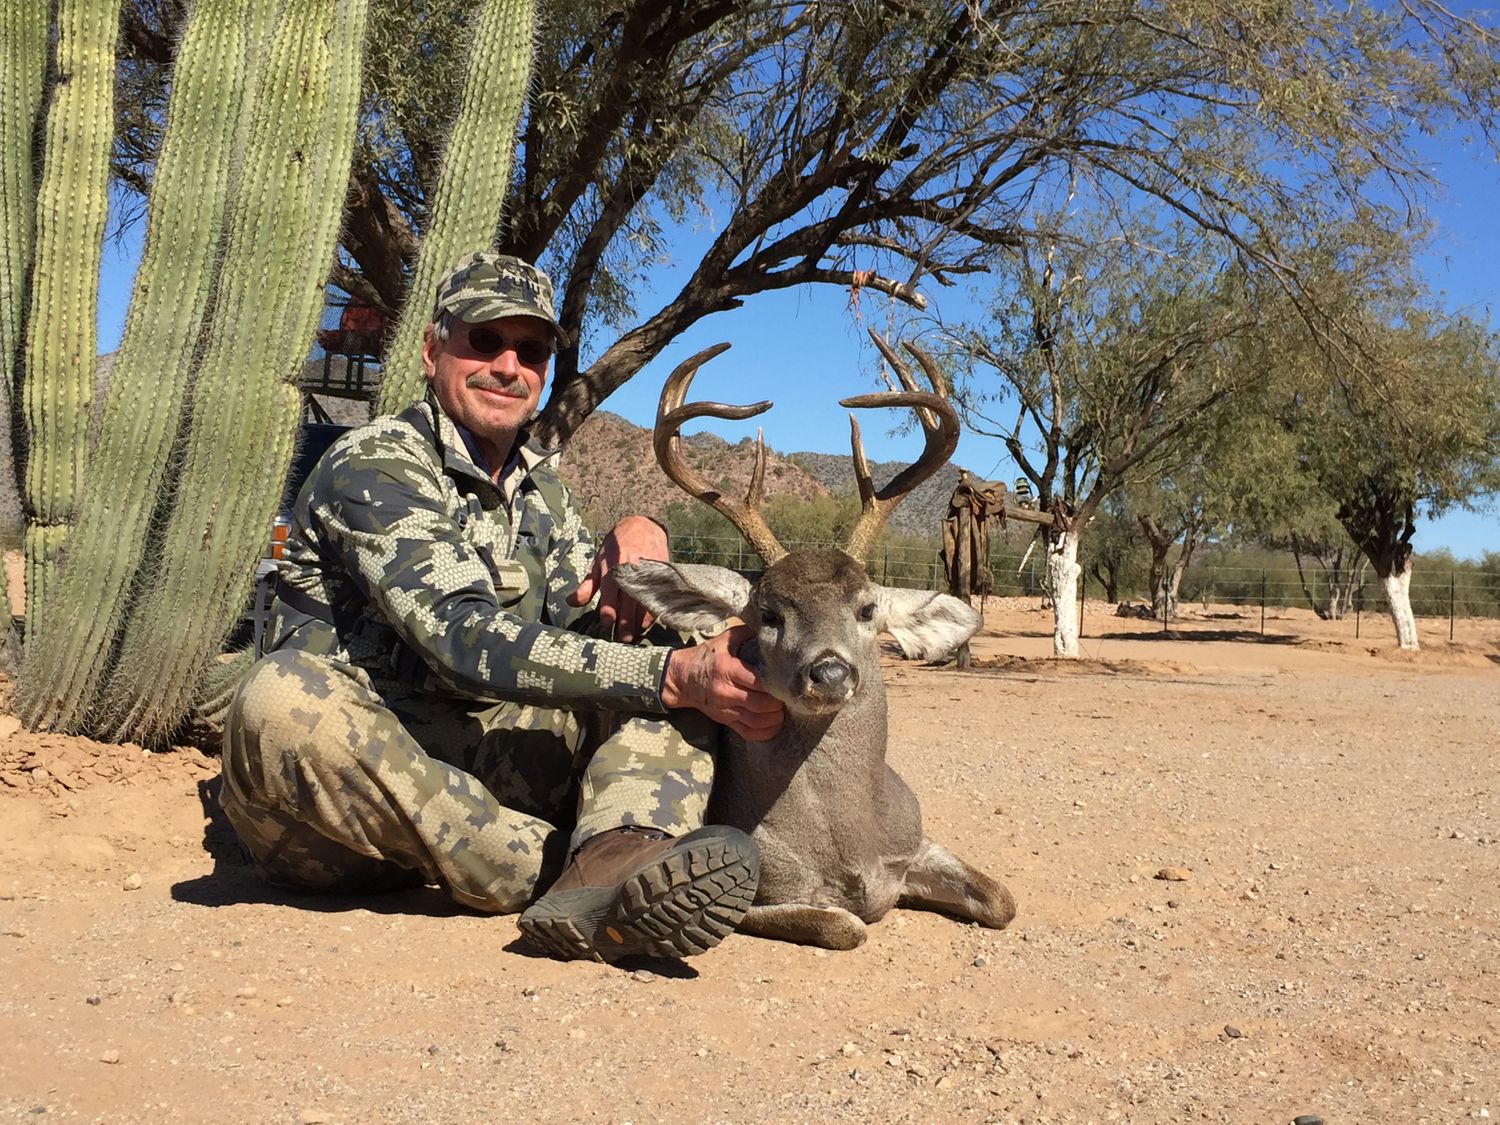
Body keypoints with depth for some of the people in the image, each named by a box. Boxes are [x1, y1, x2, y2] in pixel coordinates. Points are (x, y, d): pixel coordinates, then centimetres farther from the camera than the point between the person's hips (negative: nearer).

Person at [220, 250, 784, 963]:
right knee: (284, 700, -38)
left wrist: (637, 543, -10)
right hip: (349, 776, -5)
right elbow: (465, 641, -26)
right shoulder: (373, 466, -12)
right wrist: (677, 676, -32)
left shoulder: (540, 487, 13)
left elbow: (594, 625, 13)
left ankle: (620, 857, -38)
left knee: (664, 651, -8)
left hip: (482, 769, 6)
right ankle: (558, 870, -28)